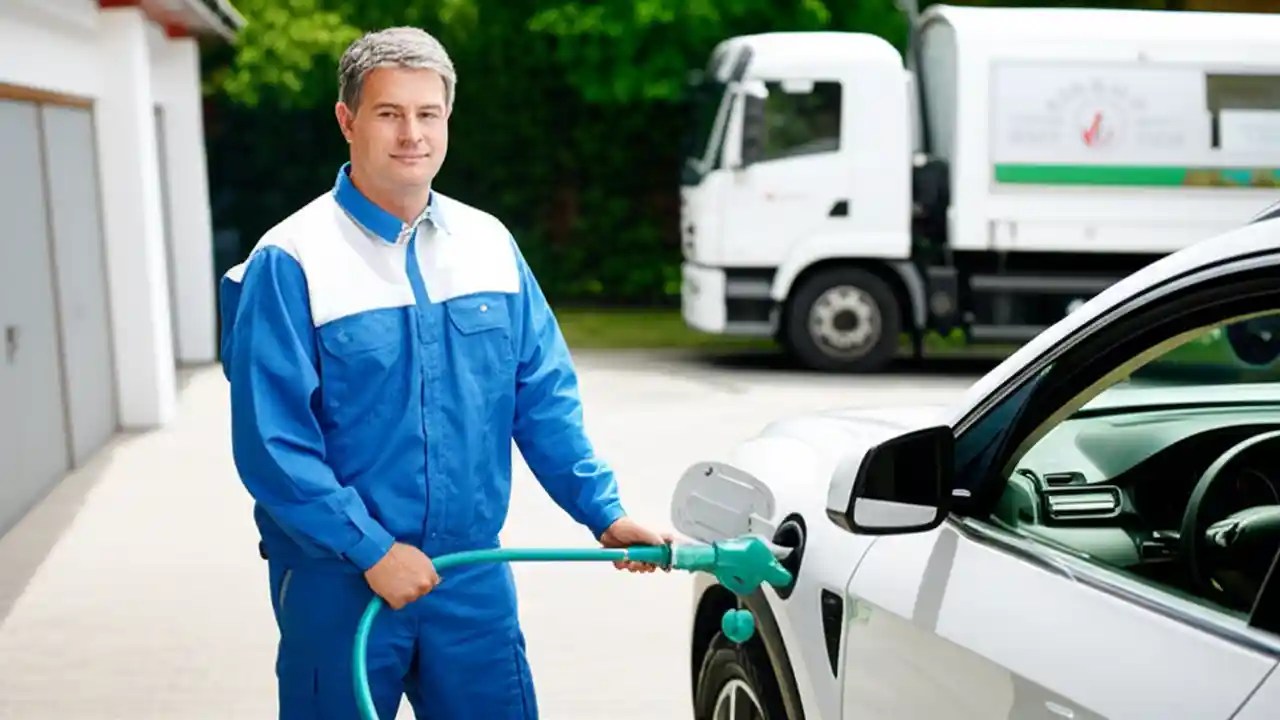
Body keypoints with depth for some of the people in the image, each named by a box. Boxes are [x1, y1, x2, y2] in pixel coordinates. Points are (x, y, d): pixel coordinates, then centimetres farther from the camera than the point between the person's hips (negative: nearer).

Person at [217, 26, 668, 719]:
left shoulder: (490, 243, 4)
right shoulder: (290, 263, -11)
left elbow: (545, 400, 6)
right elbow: (270, 441, -14)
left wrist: (604, 511, -2)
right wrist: (370, 550, -17)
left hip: (474, 578, 4)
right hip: (337, 580, -4)